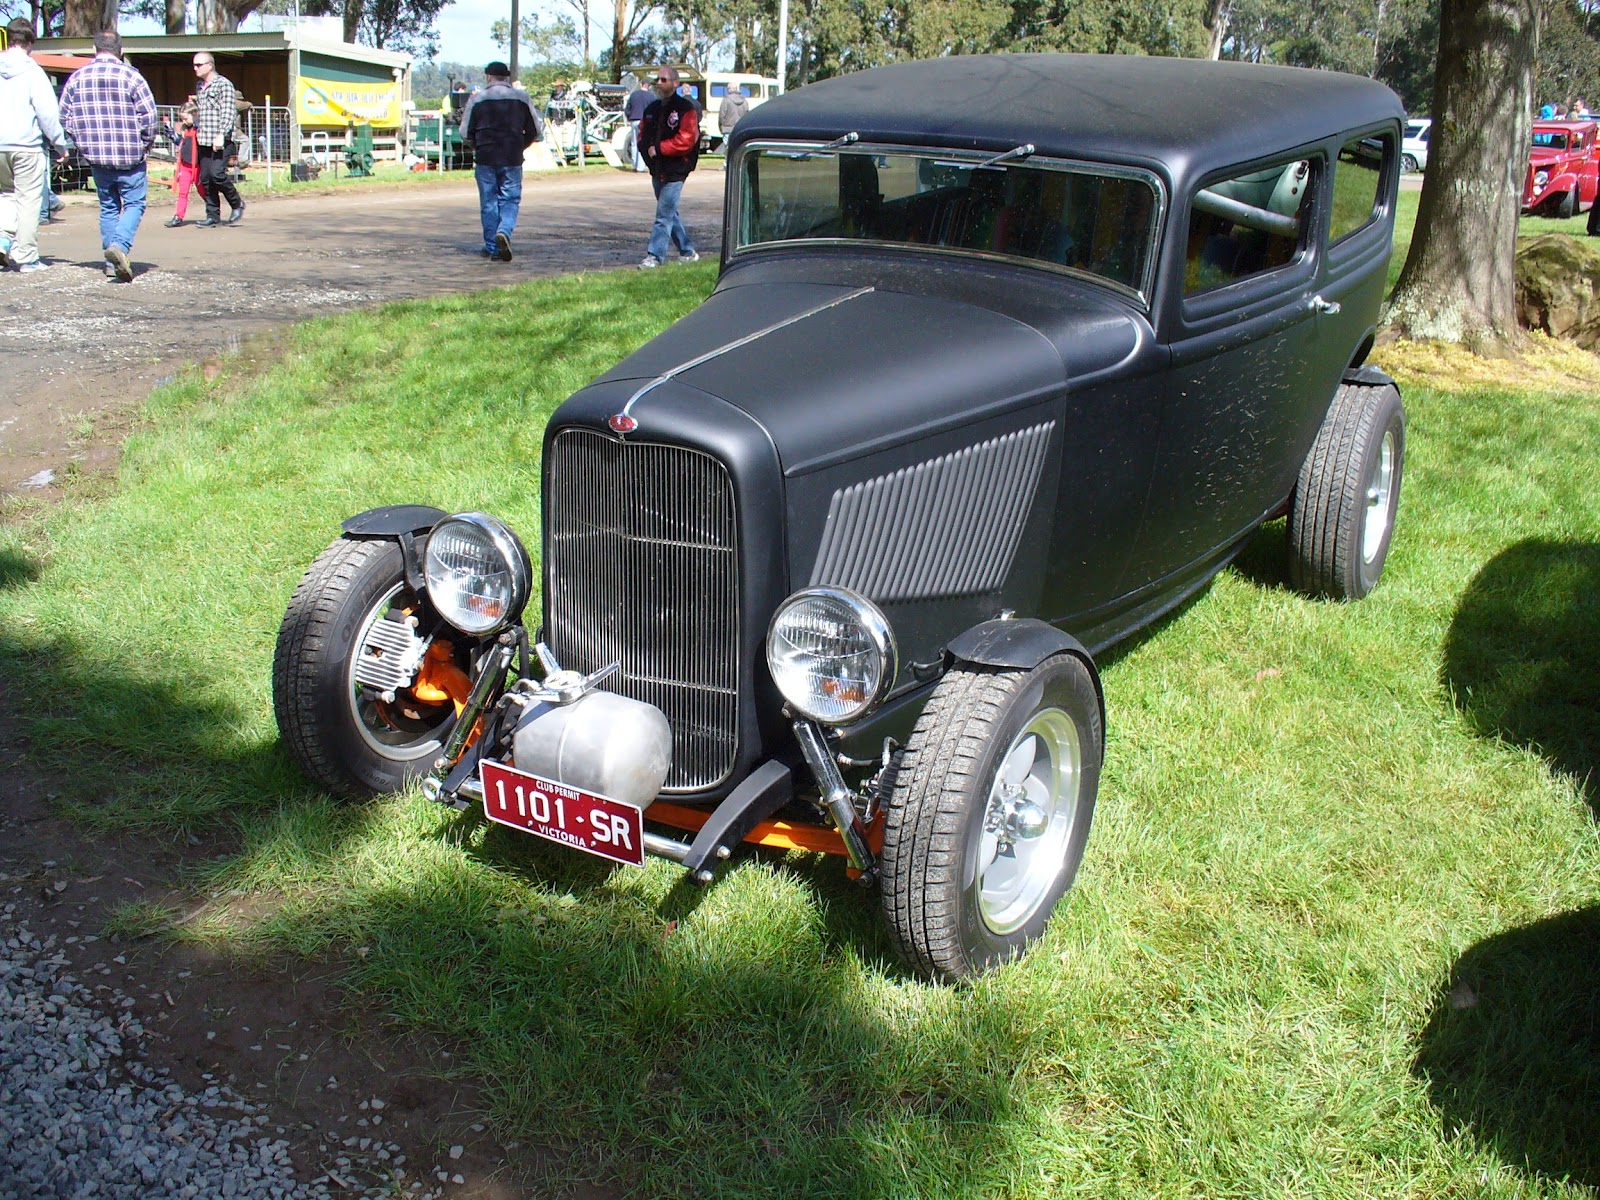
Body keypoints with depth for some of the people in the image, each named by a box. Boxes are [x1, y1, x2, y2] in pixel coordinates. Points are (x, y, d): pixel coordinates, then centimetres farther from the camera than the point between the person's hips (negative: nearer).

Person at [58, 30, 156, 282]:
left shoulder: (77, 77, 5)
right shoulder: (130, 76, -7)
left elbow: (64, 117, 8)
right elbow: (149, 117, -9)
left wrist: (84, 142, 19)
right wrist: (146, 144, 6)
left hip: (95, 156, 4)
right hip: (129, 156, -4)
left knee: (108, 207, 14)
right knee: (134, 203, 3)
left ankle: (112, 263, 13)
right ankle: (120, 244, -21)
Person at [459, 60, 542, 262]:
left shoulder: (477, 99, 1)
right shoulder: (522, 98, 4)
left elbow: (465, 134, 1)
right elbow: (535, 132, 7)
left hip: (485, 158, 0)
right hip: (512, 160, 0)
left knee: (488, 203, 7)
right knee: (511, 200, 7)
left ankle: (492, 247, 9)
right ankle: (505, 231, -20)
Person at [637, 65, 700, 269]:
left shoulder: (685, 108, -9)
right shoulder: (652, 109, 14)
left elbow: (686, 139, -19)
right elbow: (643, 133, 23)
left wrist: (659, 149, -18)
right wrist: (647, 148, 1)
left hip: (675, 172, -8)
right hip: (657, 170, 8)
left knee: (664, 215, -10)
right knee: (670, 213, 15)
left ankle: (655, 256, -9)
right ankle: (687, 252, 26)